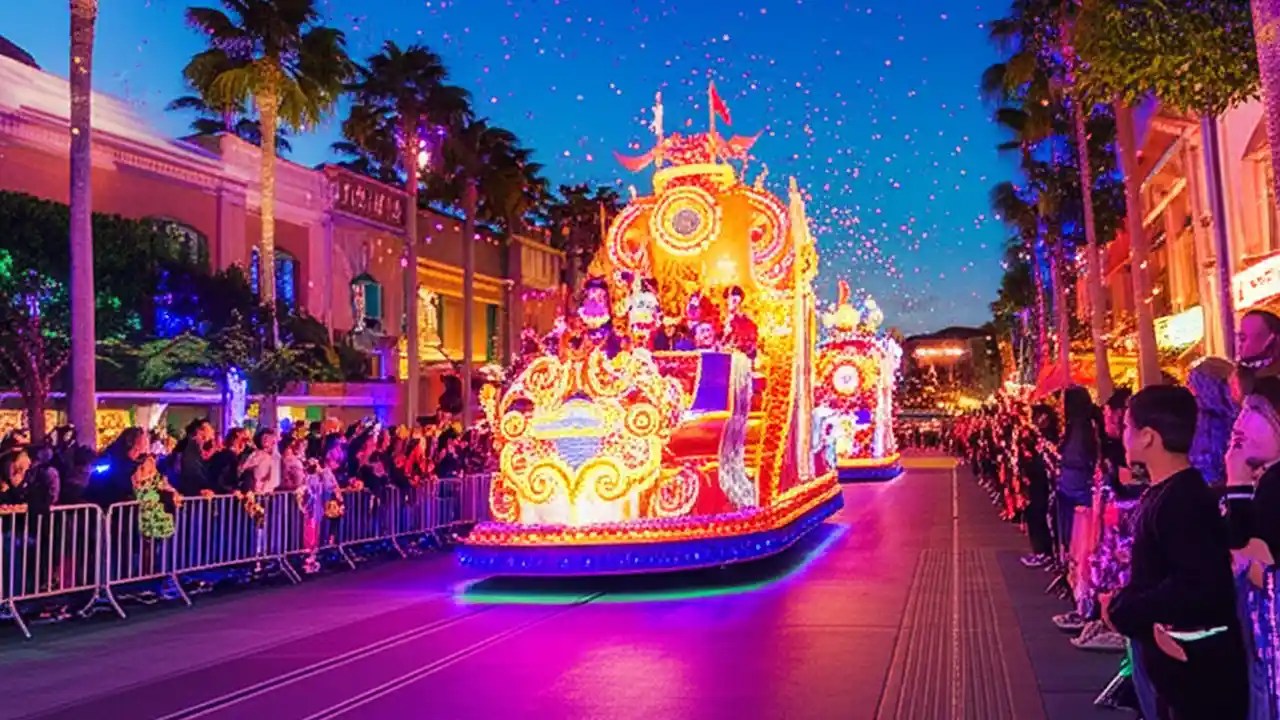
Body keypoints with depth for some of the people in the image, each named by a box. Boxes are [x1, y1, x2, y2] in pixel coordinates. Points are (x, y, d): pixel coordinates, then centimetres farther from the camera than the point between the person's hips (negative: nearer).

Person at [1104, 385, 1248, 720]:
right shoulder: (1164, 493, 7)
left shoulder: (1183, 500, -24)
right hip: (1178, 659, 9)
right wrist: (1124, 603, -6)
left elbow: (1201, 588, -31)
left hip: (1199, 666, -9)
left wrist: (1123, 610, -21)